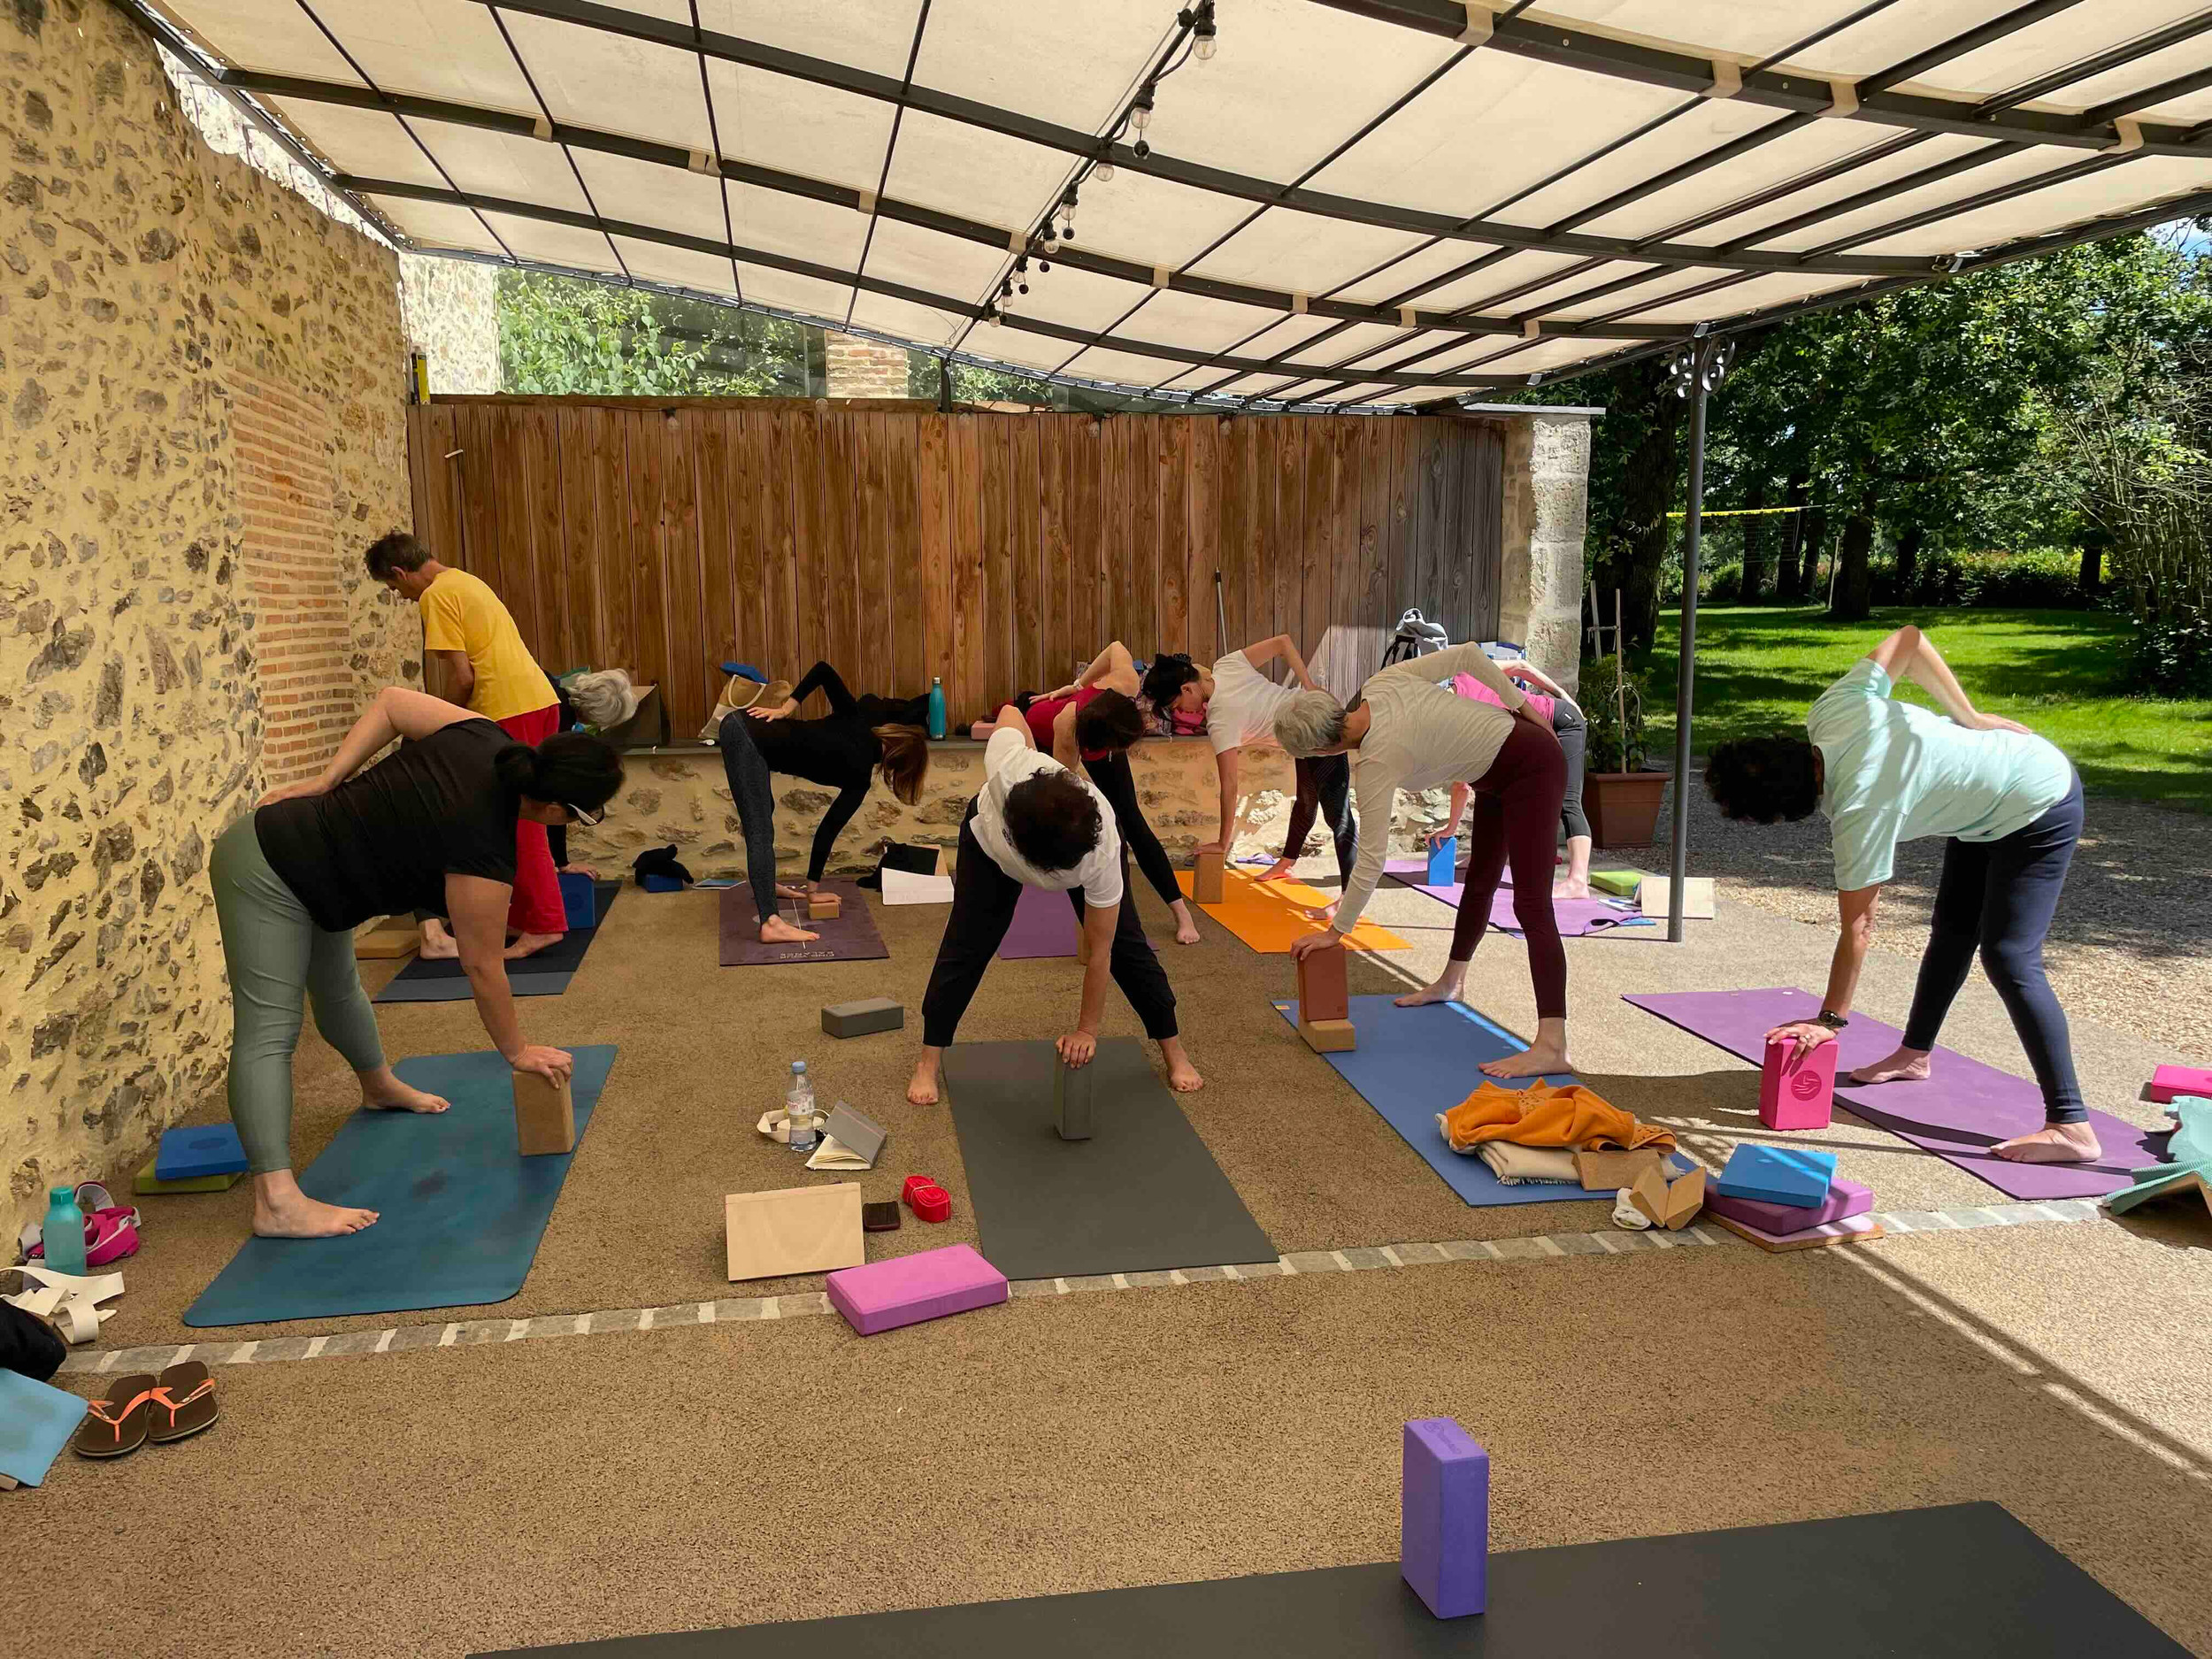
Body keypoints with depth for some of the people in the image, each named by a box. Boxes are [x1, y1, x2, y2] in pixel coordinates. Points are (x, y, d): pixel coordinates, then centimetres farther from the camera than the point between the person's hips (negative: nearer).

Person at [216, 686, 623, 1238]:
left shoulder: (483, 739, -9)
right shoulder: (484, 850, -28)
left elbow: (391, 701, 3)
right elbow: (483, 967, -18)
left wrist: (326, 781, 0)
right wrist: (518, 1051, -6)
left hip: (297, 830, 9)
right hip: (270, 875, -9)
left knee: (337, 990, 27)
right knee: (269, 1031, -13)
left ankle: (379, 1087, 48)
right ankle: (276, 1203, -15)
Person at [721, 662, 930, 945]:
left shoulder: (856, 717, 11)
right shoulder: (859, 774, -4)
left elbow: (824, 670, 1)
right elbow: (830, 827, 0)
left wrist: (786, 708, 3)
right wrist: (812, 884, 7)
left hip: (739, 724, 9)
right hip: (749, 740, -9)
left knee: (763, 810, 26)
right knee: (761, 832, -14)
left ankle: (763, 883, 41)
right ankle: (771, 923, -22)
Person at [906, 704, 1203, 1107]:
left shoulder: (1101, 853, -44)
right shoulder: (1006, 771, -48)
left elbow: (1098, 953, -32)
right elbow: (1010, 713, -23)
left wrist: (1087, 1030, -24)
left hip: (1082, 844, -1)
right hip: (989, 837, 1)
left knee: (1125, 943, -4)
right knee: (965, 946, -5)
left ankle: (1174, 1052, 14)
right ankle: (927, 1063, 7)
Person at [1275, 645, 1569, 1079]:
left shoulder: (1376, 765, -25)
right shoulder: (1383, 682, -9)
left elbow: (1370, 859, -23)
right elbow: (1467, 654, -5)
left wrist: (1335, 932, -15)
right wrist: (1522, 705, 2)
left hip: (1533, 768, -10)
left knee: (1531, 902, -17)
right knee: (1479, 881, 22)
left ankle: (1552, 1046, -24)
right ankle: (1450, 982, 40)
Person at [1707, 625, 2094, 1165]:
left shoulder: (1860, 811, -34)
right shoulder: (1832, 710, -17)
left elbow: (1858, 926, -28)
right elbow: (1909, 638, -8)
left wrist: (1830, 1020, -22)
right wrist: (1969, 718, -6)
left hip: (2038, 810, -10)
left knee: (2008, 958, -17)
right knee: (1952, 930, 20)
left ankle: (2070, 1128, -17)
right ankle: (1915, 1054, 36)